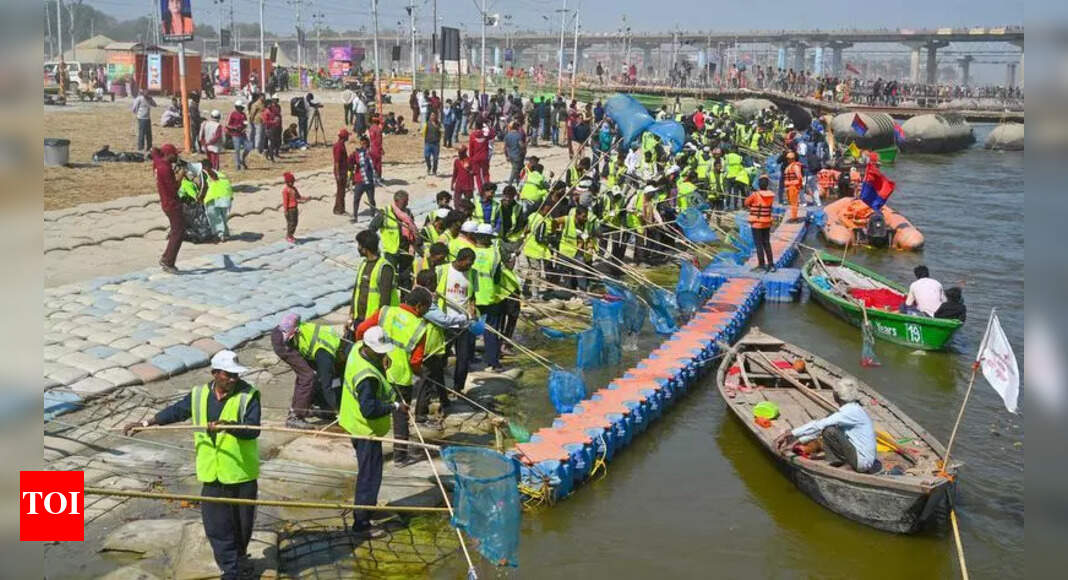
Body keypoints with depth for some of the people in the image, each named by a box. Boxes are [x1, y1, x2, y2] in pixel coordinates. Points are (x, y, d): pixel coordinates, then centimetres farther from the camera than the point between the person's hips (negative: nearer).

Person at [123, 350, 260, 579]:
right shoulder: (199, 395, 1)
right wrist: (144, 423, 16)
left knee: (243, 519, 14)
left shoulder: (248, 395, -13)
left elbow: (253, 430, -23)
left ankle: (239, 557, 41)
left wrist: (229, 426, -40)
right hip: (212, 473, 3)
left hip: (242, 472, -3)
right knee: (216, 522, 3)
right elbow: (176, 411, 15)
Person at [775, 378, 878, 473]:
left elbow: (819, 425, -22)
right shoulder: (851, 409, 11)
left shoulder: (851, 411, -19)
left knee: (829, 431, -19)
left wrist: (791, 433, -19)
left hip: (861, 462, -10)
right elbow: (821, 426, 13)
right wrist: (799, 440, 11)